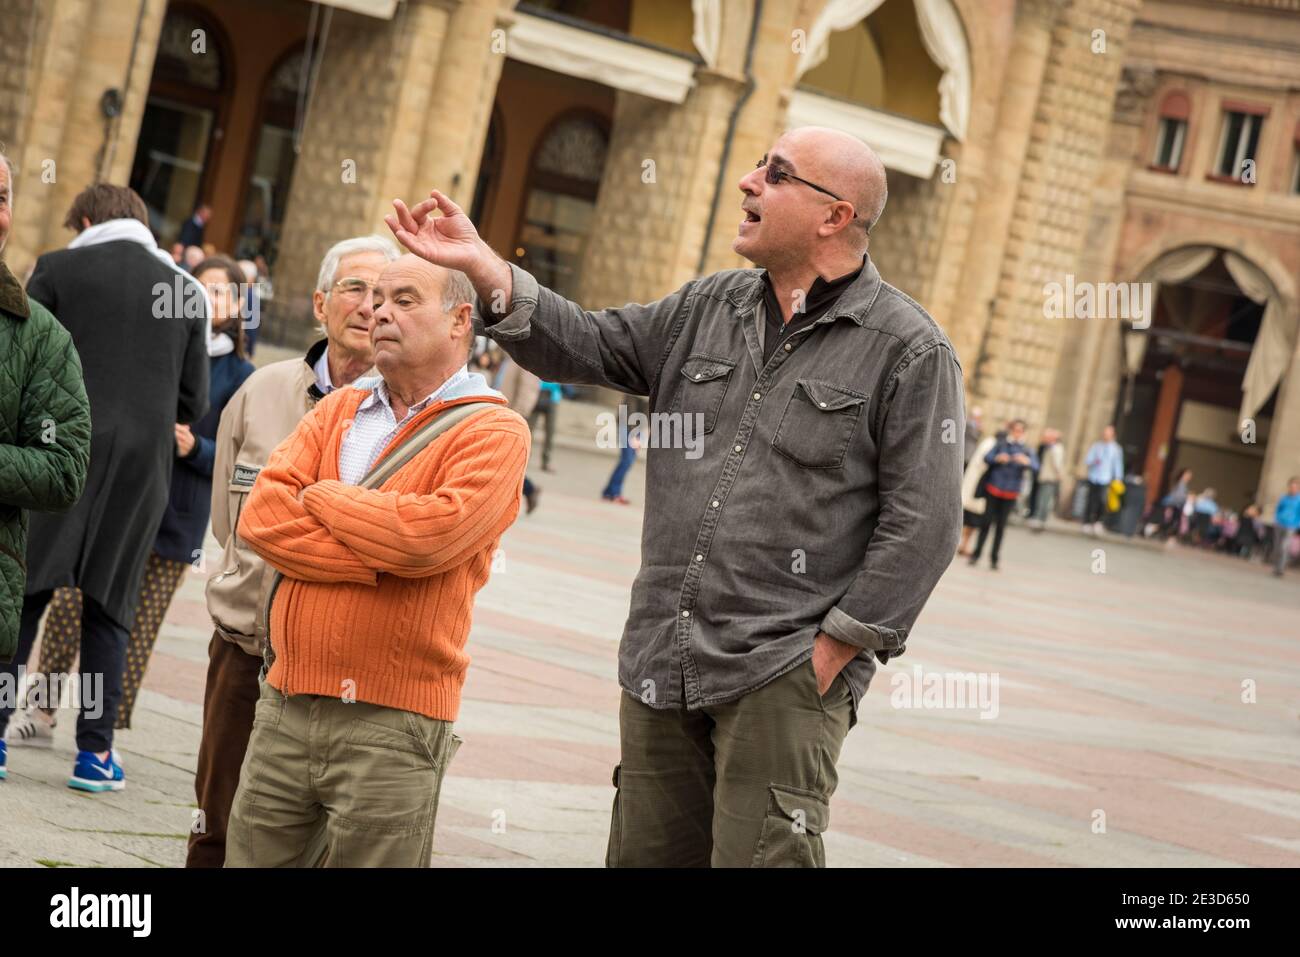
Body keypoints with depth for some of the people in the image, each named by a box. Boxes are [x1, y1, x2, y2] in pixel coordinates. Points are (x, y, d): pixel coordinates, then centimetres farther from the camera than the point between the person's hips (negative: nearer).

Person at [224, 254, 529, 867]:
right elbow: (259, 516, 0)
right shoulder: (338, 411, 14)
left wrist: (319, 497, -5)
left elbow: (430, 534, -20)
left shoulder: (493, 432, -3)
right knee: (251, 859, 9)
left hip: (391, 726, -5)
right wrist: (375, 559, -12)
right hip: (286, 705, 5)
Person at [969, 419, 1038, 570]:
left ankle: (994, 558, 7)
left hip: (1011, 493, 0)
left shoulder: (1026, 451, 4)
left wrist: (1026, 461, -31)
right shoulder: (1001, 445, 4)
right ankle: (976, 554, 6)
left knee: (1001, 525, 2)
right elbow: (986, 458, -5)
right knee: (987, 521, -1)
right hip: (994, 489, 0)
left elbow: (1035, 466, -10)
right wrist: (998, 458, -25)